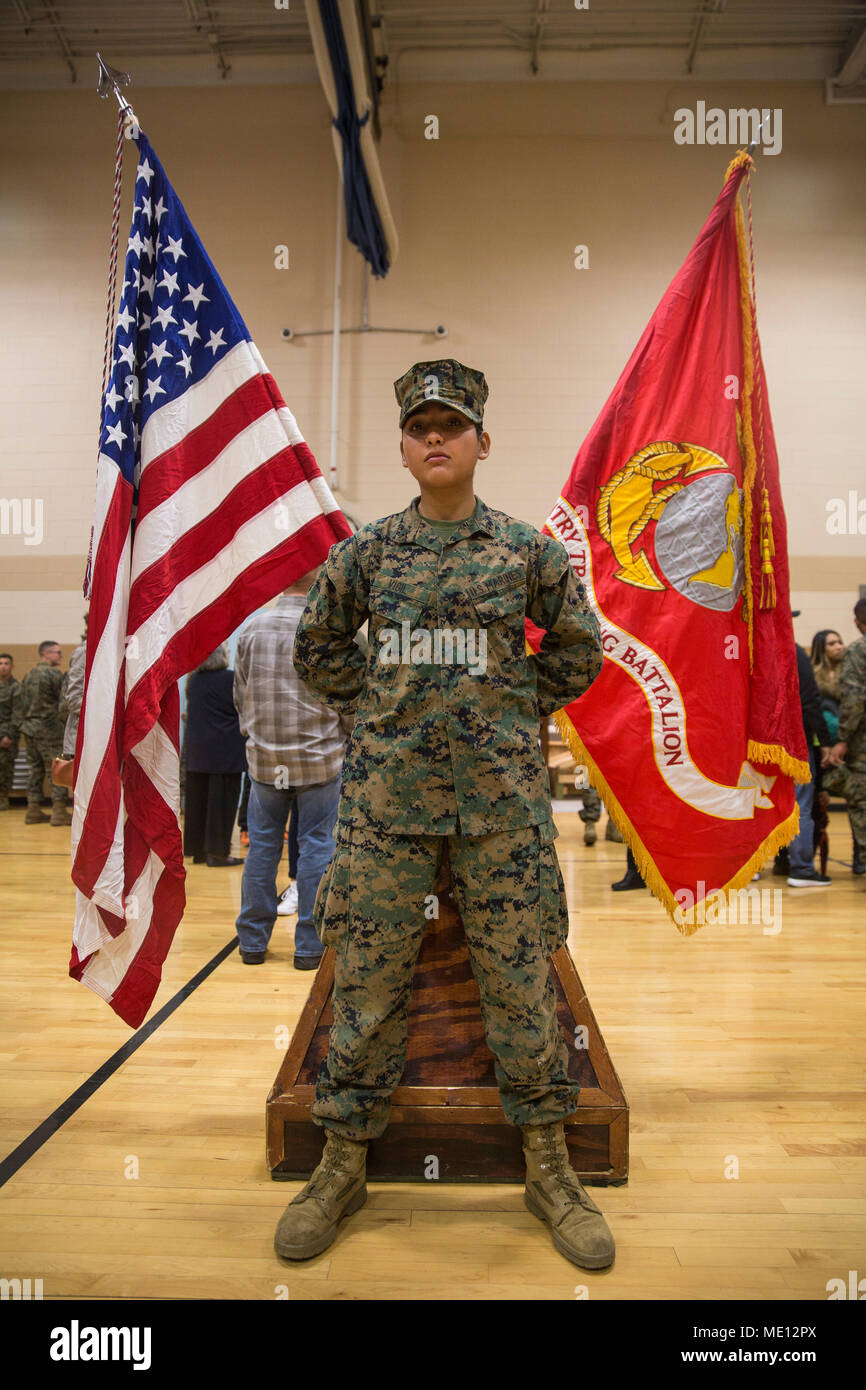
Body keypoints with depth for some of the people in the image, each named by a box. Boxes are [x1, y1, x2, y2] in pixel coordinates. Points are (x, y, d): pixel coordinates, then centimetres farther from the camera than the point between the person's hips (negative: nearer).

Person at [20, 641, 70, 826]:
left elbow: (23, 704, 16)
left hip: (29, 728, 8)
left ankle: (34, 812, 13)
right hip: (49, 729, -8)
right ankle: (59, 812, -8)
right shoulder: (54, 673, -11)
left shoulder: (28, 675, 14)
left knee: (36, 770, 12)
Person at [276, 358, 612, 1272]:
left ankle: (548, 1168, 24)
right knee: (366, 980, 6)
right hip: (385, 793, 1)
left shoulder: (526, 548, 5)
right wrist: (373, 704, 6)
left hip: (502, 795, 0)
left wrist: (516, 707, 6)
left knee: (521, 980, 6)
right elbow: (316, 648, 16)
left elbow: (578, 652, 14)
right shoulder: (365, 549, 6)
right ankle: (343, 1164, 25)